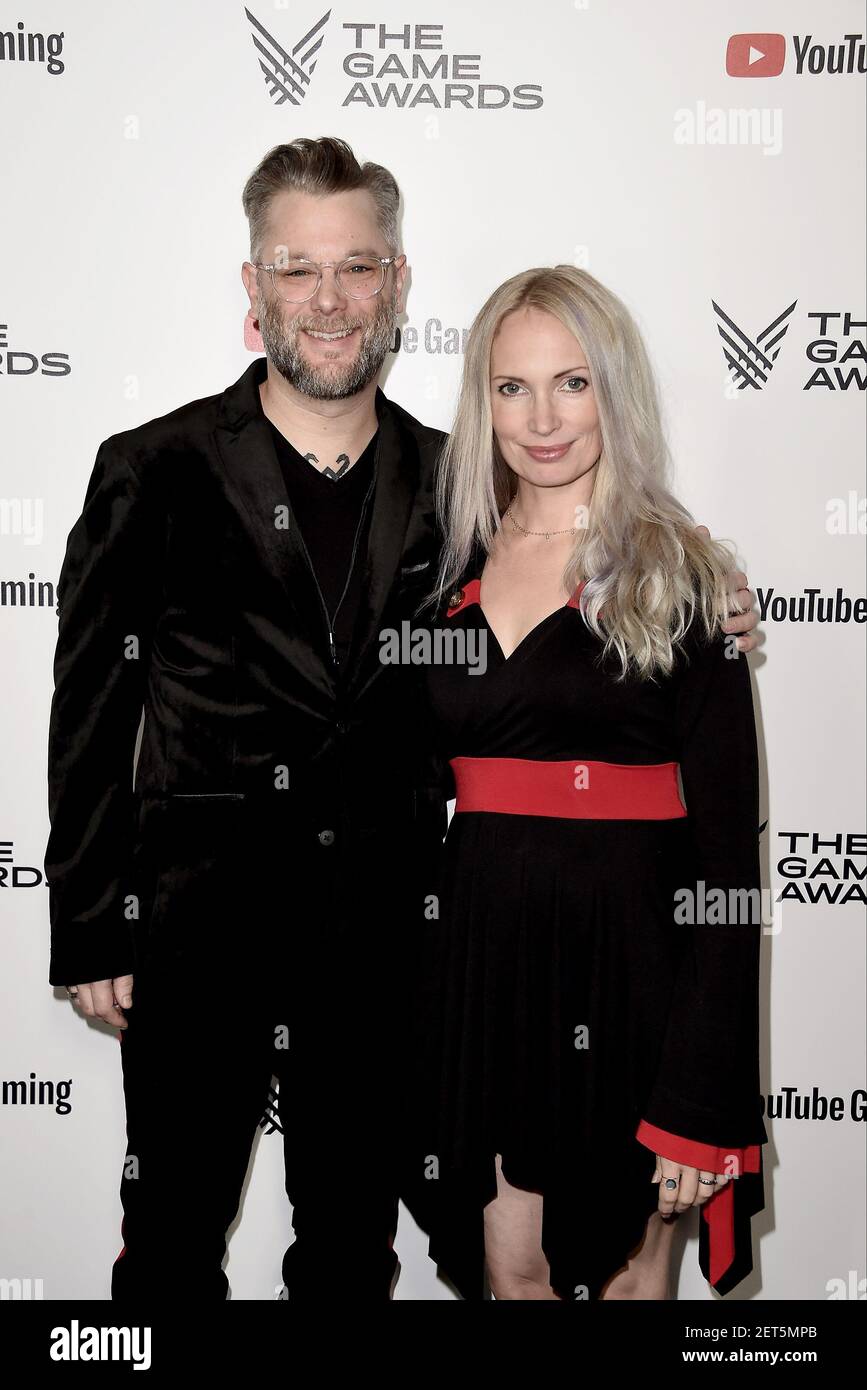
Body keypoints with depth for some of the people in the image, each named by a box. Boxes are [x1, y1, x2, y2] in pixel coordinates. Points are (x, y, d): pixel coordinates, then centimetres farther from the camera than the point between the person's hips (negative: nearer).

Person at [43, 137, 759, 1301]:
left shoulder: (451, 483, 2)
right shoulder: (155, 473, -7)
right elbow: (91, 717, -4)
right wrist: (89, 934, -4)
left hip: (381, 938, 3)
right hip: (199, 930, -2)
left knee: (354, 1245, 20)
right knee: (175, 1245, 14)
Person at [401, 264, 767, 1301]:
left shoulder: (676, 574, -7)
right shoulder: (455, 566, 7)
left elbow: (726, 840, -11)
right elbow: (426, 783, 11)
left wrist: (700, 1095, -15)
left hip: (627, 956, -3)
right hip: (480, 952, 4)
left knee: (627, 1265, 13)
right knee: (508, 1266, 14)